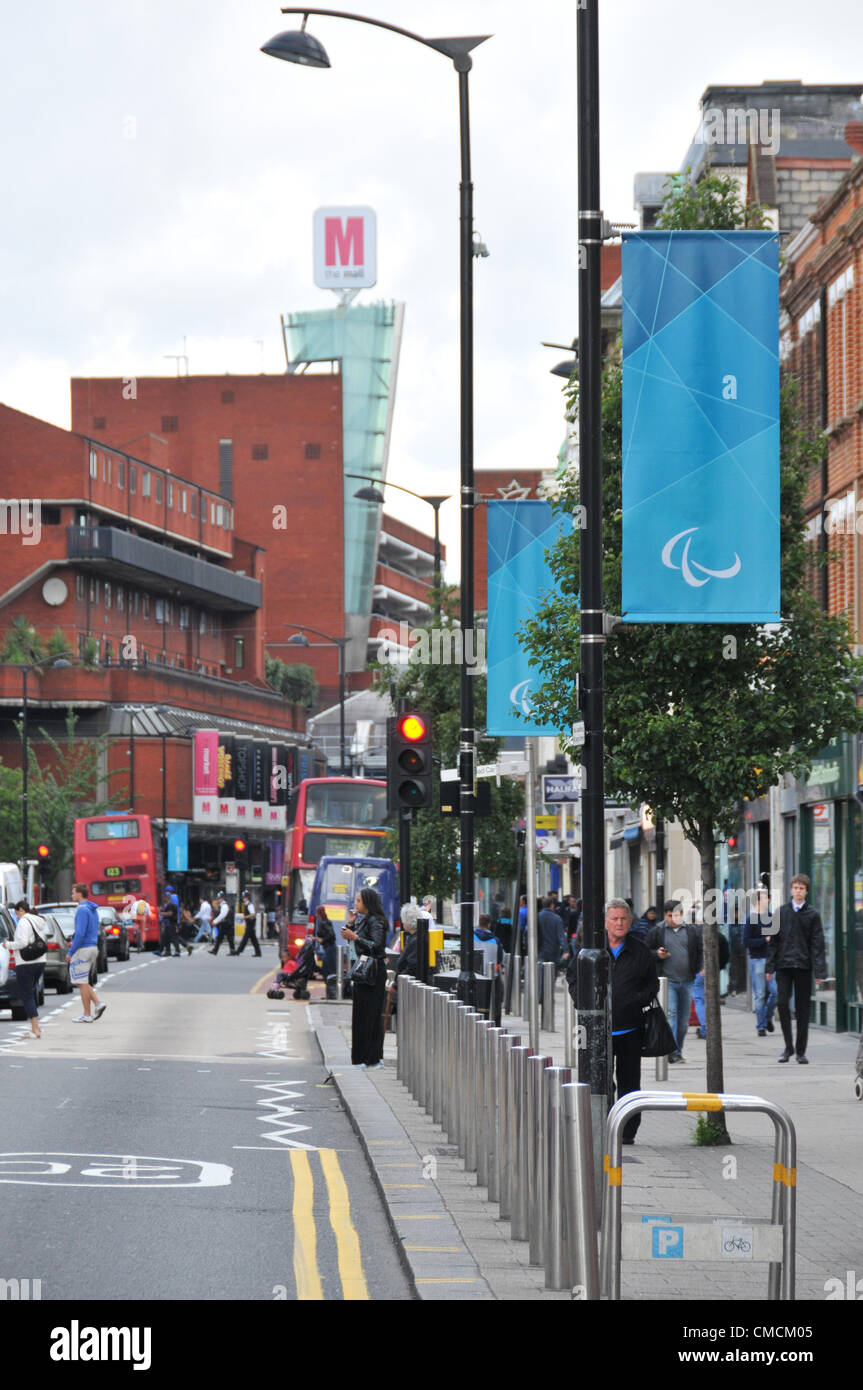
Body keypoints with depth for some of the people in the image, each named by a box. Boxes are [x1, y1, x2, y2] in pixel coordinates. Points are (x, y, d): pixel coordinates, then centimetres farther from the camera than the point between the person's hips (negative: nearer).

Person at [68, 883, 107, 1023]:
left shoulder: (82, 910, -16)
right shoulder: (93, 910, 15)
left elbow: (80, 933, -22)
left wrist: (70, 952, -17)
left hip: (83, 948, -9)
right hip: (93, 947, 9)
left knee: (82, 982, -2)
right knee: (82, 981, 16)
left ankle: (87, 1015, 1)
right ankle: (98, 1003, 3)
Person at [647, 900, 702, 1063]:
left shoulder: (691, 930, 9)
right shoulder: (657, 931, 2)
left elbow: (700, 951, 16)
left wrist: (700, 967, 0)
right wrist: (657, 955, -12)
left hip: (687, 981, 3)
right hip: (667, 981, -3)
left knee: (684, 1019, 7)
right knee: (670, 1014, -15)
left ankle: (678, 1051, 18)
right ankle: (671, 1051, -18)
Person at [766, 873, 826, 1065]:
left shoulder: (812, 914, 3)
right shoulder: (781, 912, 7)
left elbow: (817, 944, 1)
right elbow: (773, 941, 9)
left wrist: (819, 971, -7)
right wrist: (770, 967, 3)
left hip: (803, 966, -1)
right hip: (783, 965, 1)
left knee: (802, 1008, 2)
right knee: (782, 1002, -10)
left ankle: (801, 1051, 9)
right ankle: (788, 1047, 2)